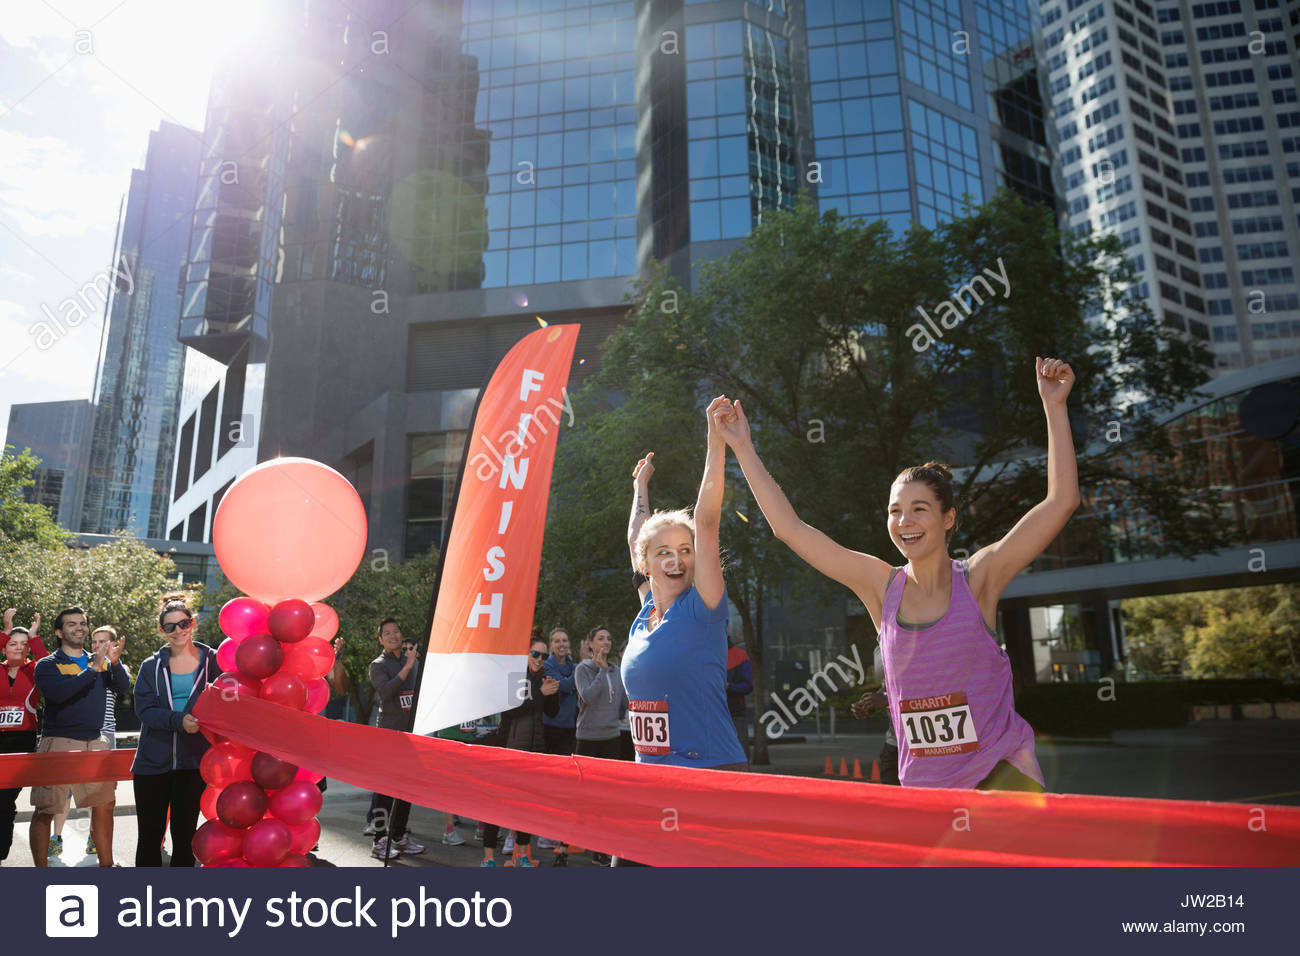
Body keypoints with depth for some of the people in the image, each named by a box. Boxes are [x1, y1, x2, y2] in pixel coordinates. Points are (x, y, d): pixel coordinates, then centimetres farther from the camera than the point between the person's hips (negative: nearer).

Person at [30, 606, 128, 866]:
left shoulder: (100, 661, 12)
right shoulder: (47, 665, -1)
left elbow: (123, 687, -1)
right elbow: (57, 693, -19)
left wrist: (115, 663, -18)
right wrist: (92, 670, -23)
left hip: (95, 741, 4)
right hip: (58, 741, -4)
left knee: (105, 804, 5)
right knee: (44, 810, -2)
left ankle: (106, 864, 17)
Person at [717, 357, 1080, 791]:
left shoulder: (977, 579, -7)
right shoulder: (881, 586, -2)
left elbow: (1062, 500, -12)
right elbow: (789, 527, -2)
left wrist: (1054, 406, -17)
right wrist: (744, 449, -2)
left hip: (1002, 772, -2)